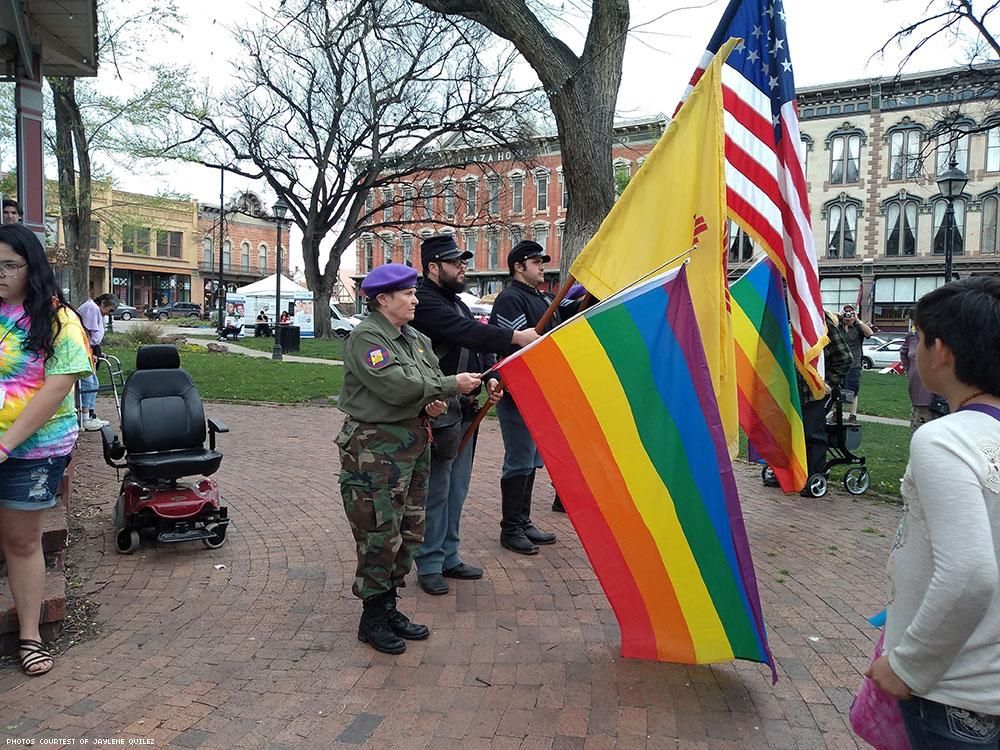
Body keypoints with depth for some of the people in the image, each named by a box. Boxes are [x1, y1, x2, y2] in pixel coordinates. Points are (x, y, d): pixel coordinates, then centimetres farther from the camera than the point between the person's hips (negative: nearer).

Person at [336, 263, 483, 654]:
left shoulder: (415, 338, 14)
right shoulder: (365, 337, -13)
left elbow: (432, 379, 18)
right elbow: (396, 385, -24)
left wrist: (433, 401, -5)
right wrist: (451, 385, -21)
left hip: (413, 442, 9)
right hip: (375, 448, -9)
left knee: (409, 531, 14)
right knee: (381, 534, -3)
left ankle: (389, 607, 30)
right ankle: (372, 619, 14)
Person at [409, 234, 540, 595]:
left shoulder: (458, 303, 17)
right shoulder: (424, 301, -14)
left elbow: (477, 344, 19)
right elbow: (466, 332, -28)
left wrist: (489, 379, 1)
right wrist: (516, 337, -35)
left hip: (466, 412, 9)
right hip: (437, 414, -9)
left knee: (457, 490, 16)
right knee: (436, 491, 1)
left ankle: (448, 556, 29)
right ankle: (429, 564, 14)